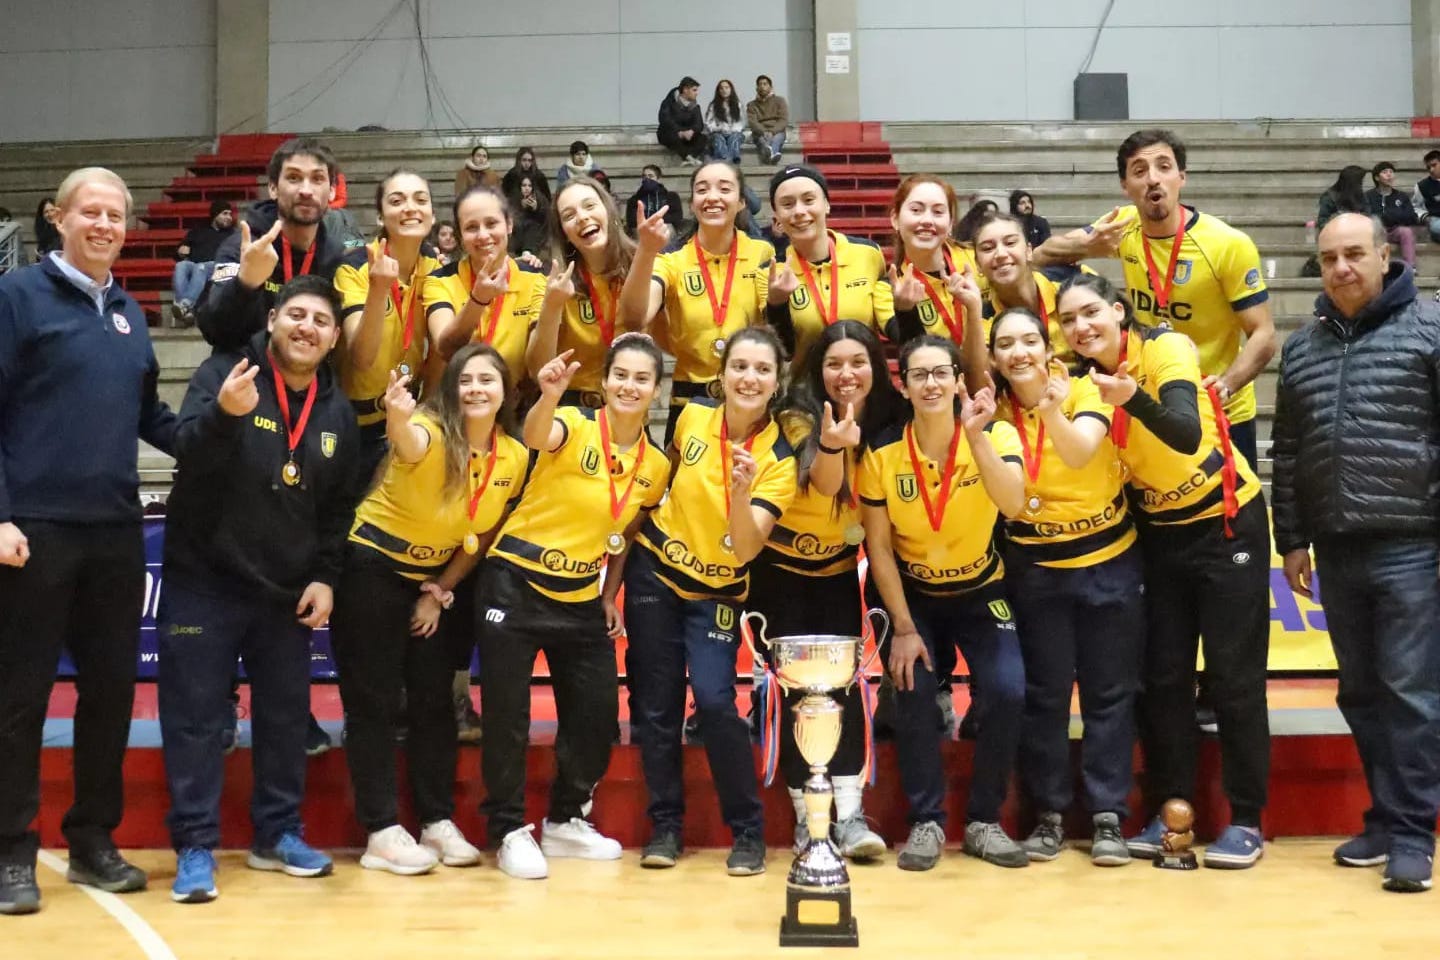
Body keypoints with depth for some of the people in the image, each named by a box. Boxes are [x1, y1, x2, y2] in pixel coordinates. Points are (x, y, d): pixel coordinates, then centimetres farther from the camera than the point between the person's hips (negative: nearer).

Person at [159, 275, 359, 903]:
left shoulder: (338, 411, 7)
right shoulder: (223, 374, -7)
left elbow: (339, 507, 11)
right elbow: (189, 453, -22)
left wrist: (325, 577, 1)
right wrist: (225, 414, -41)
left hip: (288, 590, 4)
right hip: (203, 580, -4)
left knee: (287, 715, 10)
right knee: (194, 715, -1)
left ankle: (278, 835, 23)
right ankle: (195, 847, 8)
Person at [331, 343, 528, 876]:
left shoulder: (515, 457, -7)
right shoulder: (430, 434, -23)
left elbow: (483, 536, 4)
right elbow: (409, 444, -50)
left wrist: (440, 592, -1)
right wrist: (397, 419, -72)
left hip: (434, 579, 6)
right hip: (373, 569, -5)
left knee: (434, 699, 9)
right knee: (375, 701, -1)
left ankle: (438, 823, 19)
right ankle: (382, 832, 6)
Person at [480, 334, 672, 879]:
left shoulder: (656, 467, 1)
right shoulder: (574, 428, -15)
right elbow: (536, 437, -40)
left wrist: (611, 597, 6)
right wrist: (548, 396, -60)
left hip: (582, 598, 5)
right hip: (516, 584, -5)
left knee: (598, 713, 7)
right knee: (507, 712, -1)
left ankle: (565, 822, 27)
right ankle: (509, 830, 15)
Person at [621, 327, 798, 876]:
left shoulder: (779, 459, -16)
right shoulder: (692, 417, -7)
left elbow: (746, 549, -24)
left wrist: (740, 492, -41)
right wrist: (612, 585, 8)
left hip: (716, 592, -3)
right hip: (654, 573, 3)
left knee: (715, 700, -16)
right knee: (654, 705, 5)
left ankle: (747, 832, 0)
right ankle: (665, 825, 21)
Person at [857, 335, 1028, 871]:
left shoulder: (996, 434, -16)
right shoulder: (883, 452, -15)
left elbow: (1013, 505, -35)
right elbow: (878, 547, -10)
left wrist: (976, 437, -45)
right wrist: (903, 628, -12)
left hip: (981, 591, 0)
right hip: (913, 594, 0)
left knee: (1007, 691, -20)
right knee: (913, 692, -20)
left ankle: (984, 820, 0)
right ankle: (926, 821, -1)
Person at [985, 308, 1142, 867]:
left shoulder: (1083, 390, -11)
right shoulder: (993, 408, -5)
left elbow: (1081, 453, -31)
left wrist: (1051, 411, -49)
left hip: (1109, 561, -1)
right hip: (1034, 570, 1)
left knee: (1110, 691, 4)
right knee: (1044, 691, 6)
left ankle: (1108, 816, 13)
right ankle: (1048, 813, 17)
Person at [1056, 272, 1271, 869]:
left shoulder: (1166, 349, -19)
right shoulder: (1084, 380, -3)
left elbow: (1187, 436, -35)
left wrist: (1133, 397, -49)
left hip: (1227, 523, -5)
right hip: (1160, 533, 5)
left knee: (1233, 675, -2)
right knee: (1163, 676, 6)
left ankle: (1246, 821, 7)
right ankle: (1168, 813, 16)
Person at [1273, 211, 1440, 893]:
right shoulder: (1300, 347, 14)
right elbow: (1288, 454, 16)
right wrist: (1291, 540, 13)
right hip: (1336, 551, 5)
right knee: (1360, 693, 10)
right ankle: (1384, 818, 21)